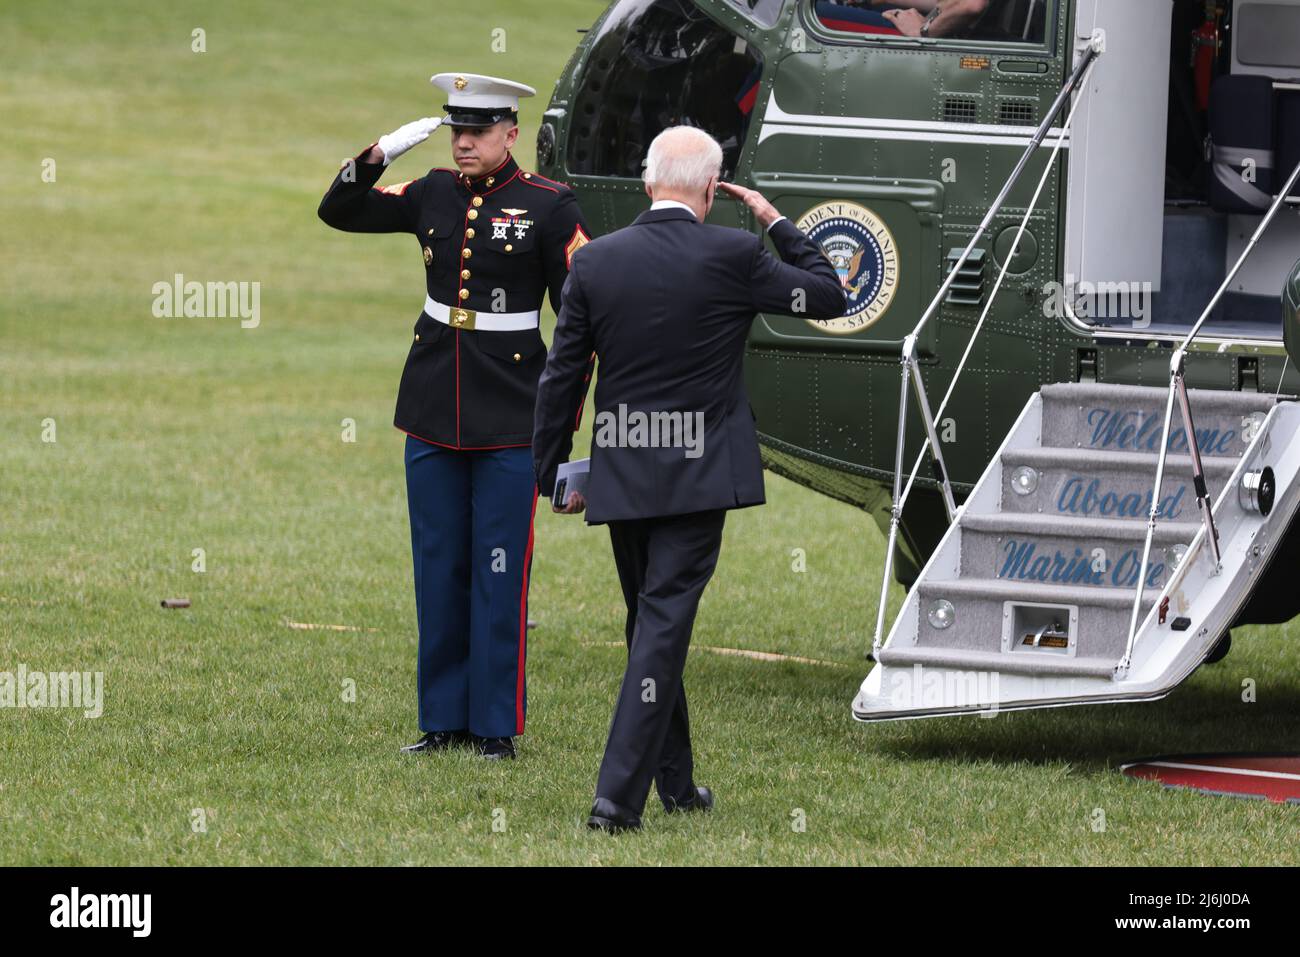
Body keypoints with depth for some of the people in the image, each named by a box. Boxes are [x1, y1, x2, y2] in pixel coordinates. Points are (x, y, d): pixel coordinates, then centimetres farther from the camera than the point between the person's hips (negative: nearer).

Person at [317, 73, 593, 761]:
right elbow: (339, 211, 13)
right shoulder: (435, 195, 7)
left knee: (499, 574, -1)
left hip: (510, 420, -5)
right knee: (439, 571, 8)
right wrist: (379, 154, -5)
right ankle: (444, 720, 16)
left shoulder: (549, 207, -6)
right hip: (433, 412, 5)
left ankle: (496, 727, 6)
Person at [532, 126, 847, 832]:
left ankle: (675, 782, 29)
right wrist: (778, 225, 16)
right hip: (698, 476, -4)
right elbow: (828, 297, 5)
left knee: (652, 625, 18)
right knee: (663, 624, -5)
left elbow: (560, 378, 3)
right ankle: (618, 795, -14)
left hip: (620, 475, 4)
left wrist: (554, 473, 13)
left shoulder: (595, 262, 0)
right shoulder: (733, 256, -9)